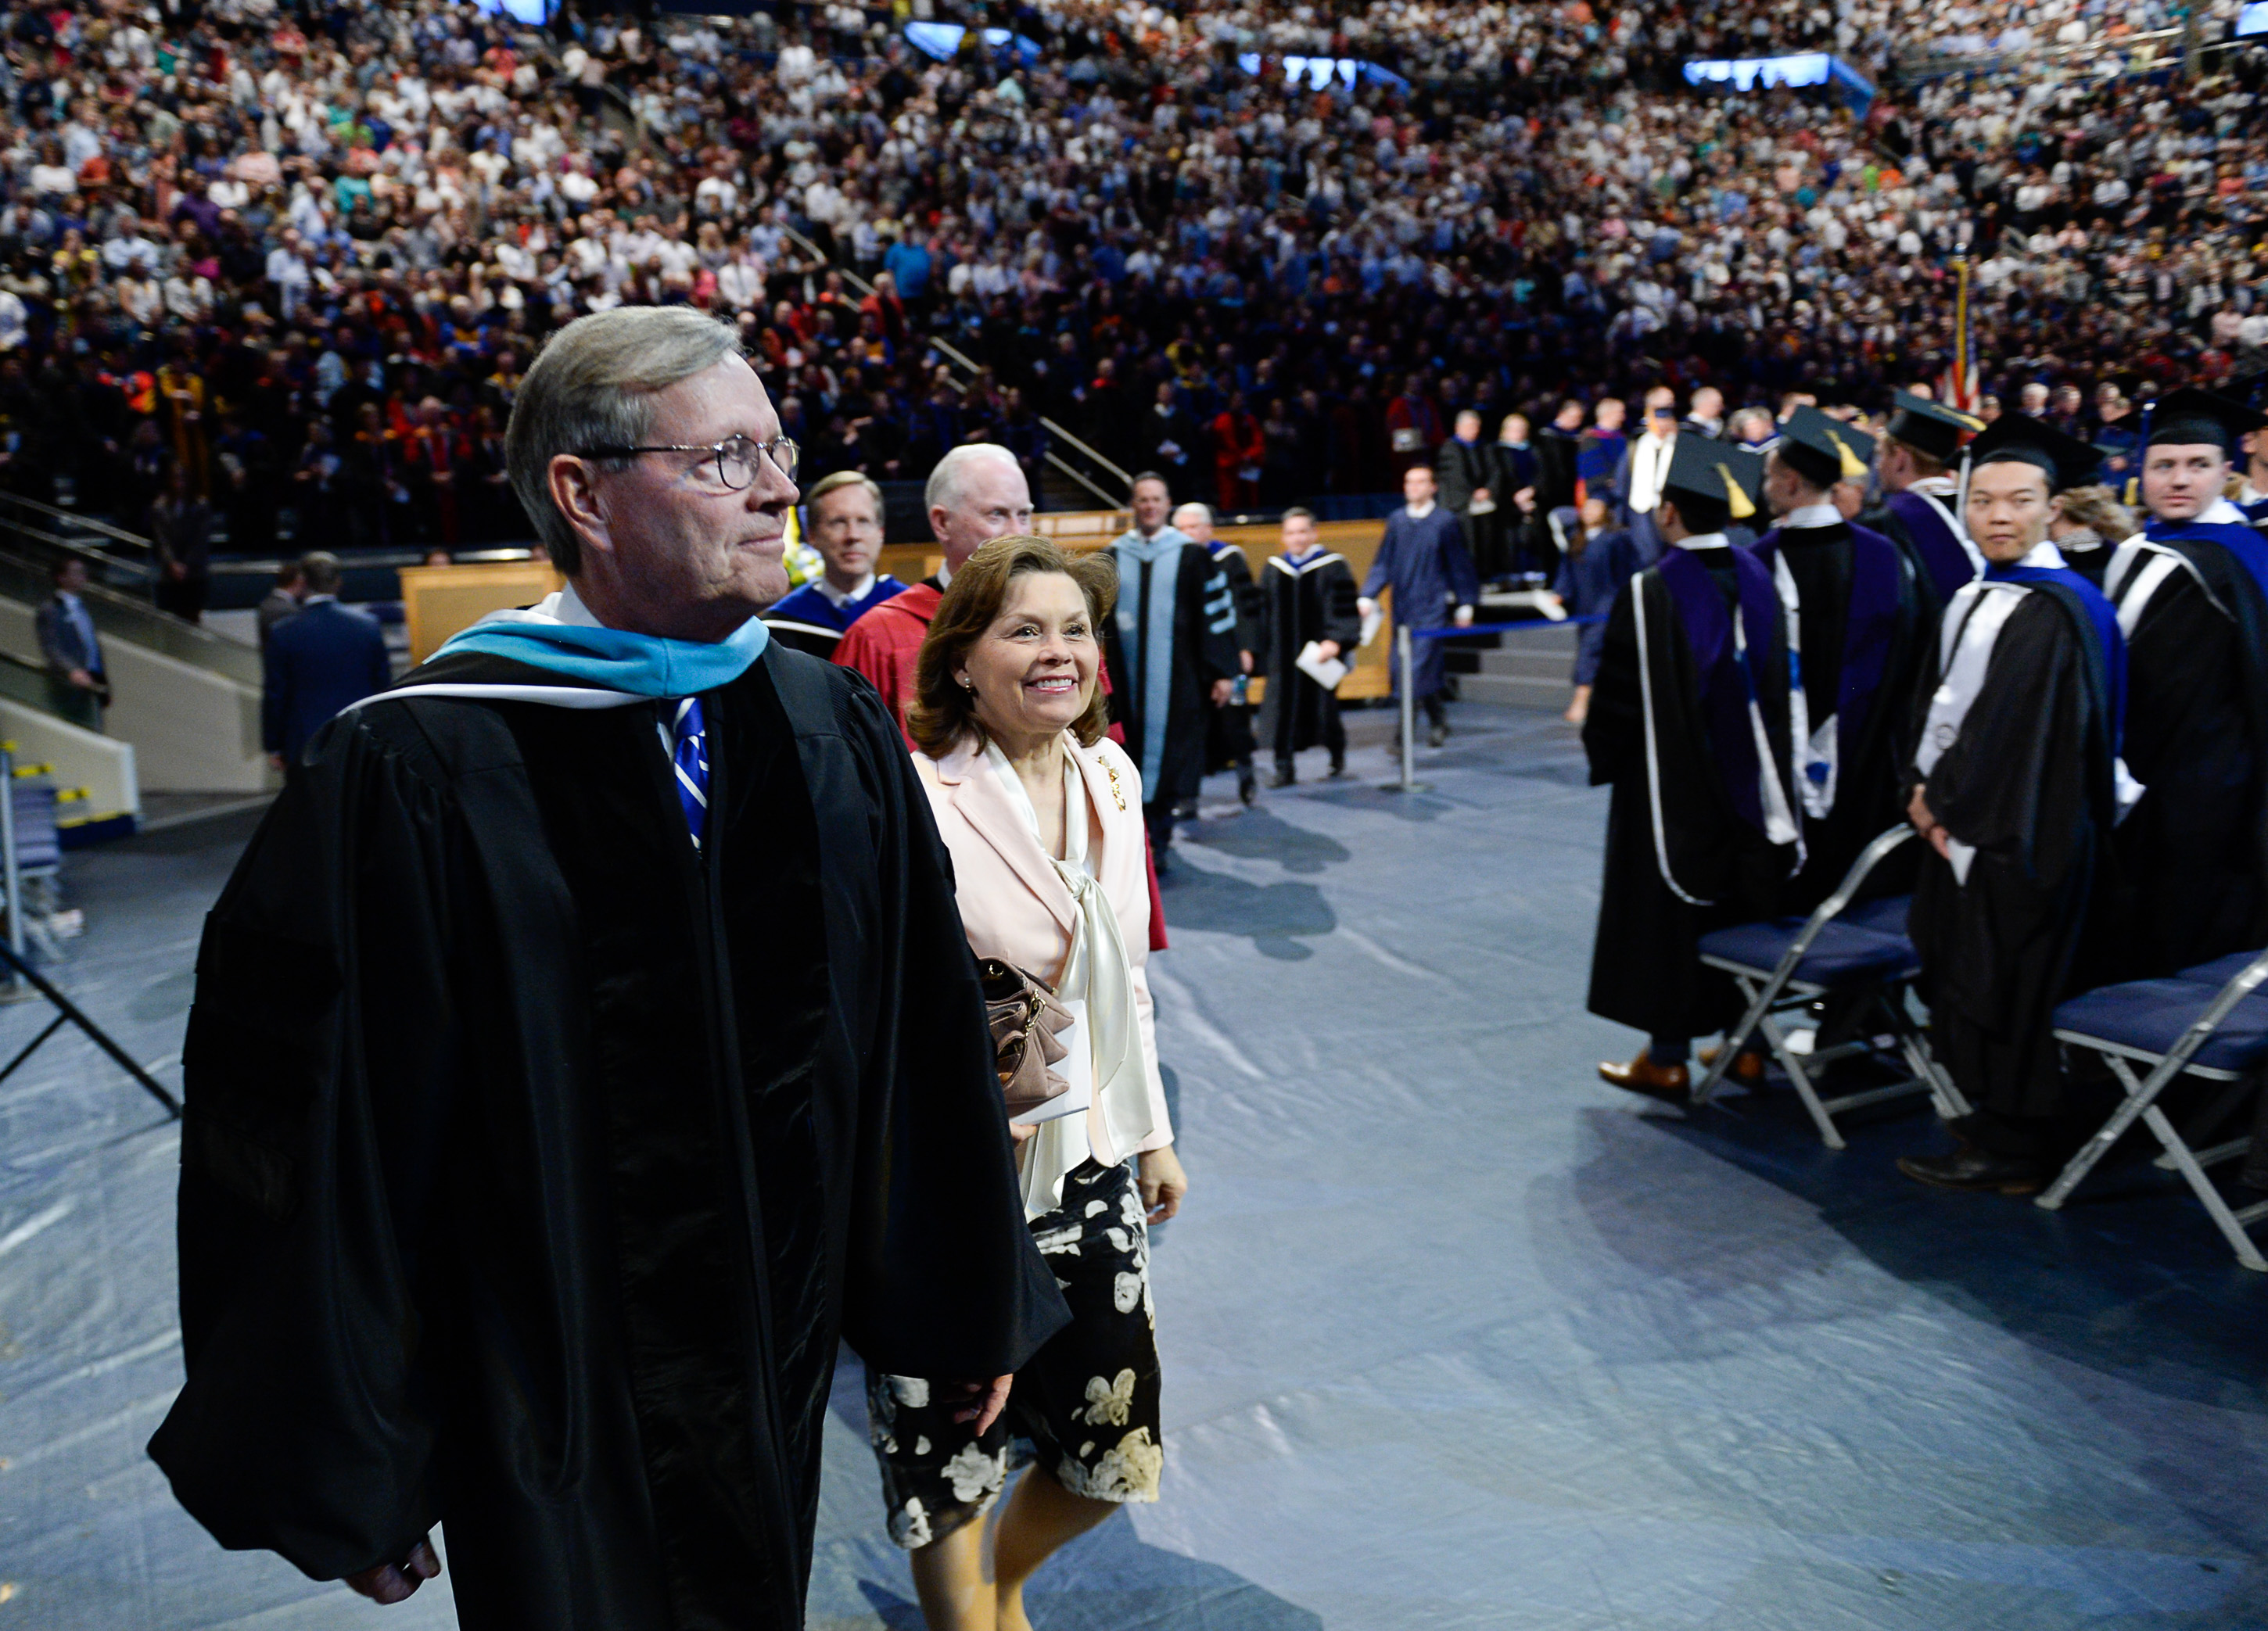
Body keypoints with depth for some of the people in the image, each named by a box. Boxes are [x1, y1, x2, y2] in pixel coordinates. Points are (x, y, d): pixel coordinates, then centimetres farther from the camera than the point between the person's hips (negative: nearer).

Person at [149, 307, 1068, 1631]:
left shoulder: (837, 730, -5)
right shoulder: (422, 774, -18)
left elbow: (931, 1035, 1)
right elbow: (325, 1125, -14)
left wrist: (975, 1295, 9)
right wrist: (352, 1471, -7)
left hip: (783, 1367, 4)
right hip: (548, 1418, -4)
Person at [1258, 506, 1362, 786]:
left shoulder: (1332, 566, -3)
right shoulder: (1273, 569, 8)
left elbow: (1344, 609, -8)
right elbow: (1264, 613, 12)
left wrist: (1335, 641, -21)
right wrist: (1259, 647, 6)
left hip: (1318, 650, -3)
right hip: (1283, 655, 3)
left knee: (1323, 706, 5)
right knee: (1283, 708, -3)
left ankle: (1337, 754, 31)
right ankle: (1285, 768, 2)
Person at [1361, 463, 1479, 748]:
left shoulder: (1445, 522, -3)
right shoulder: (1397, 521, 8)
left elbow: (1460, 565, 2)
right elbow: (1383, 562, 9)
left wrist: (1465, 604, 2)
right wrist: (1368, 596, -3)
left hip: (1433, 607, -5)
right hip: (1404, 605, 5)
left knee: (1420, 669, -13)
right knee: (1402, 669, 6)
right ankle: (1438, 718, 25)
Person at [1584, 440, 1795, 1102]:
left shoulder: (1650, 593, -19)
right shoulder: (1758, 577, 0)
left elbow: (1619, 696, -14)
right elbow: (1779, 679, 7)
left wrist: (1601, 753, 4)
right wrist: (1763, 751, 19)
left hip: (1673, 784, -6)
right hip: (1751, 779, 6)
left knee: (1668, 912, 5)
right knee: (1744, 900, 18)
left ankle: (1667, 1059, 13)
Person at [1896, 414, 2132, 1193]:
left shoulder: (2055, 611, -16)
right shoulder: (1971, 601, 11)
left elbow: (2009, 726, -19)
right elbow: (1936, 704, 13)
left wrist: (1943, 800, -11)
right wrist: (1923, 788, 0)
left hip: (2017, 834, -9)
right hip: (1961, 822, 9)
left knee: (2000, 992, 0)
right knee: (1961, 979, 16)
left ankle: (2012, 1152, 14)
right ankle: (1996, 1119, 32)